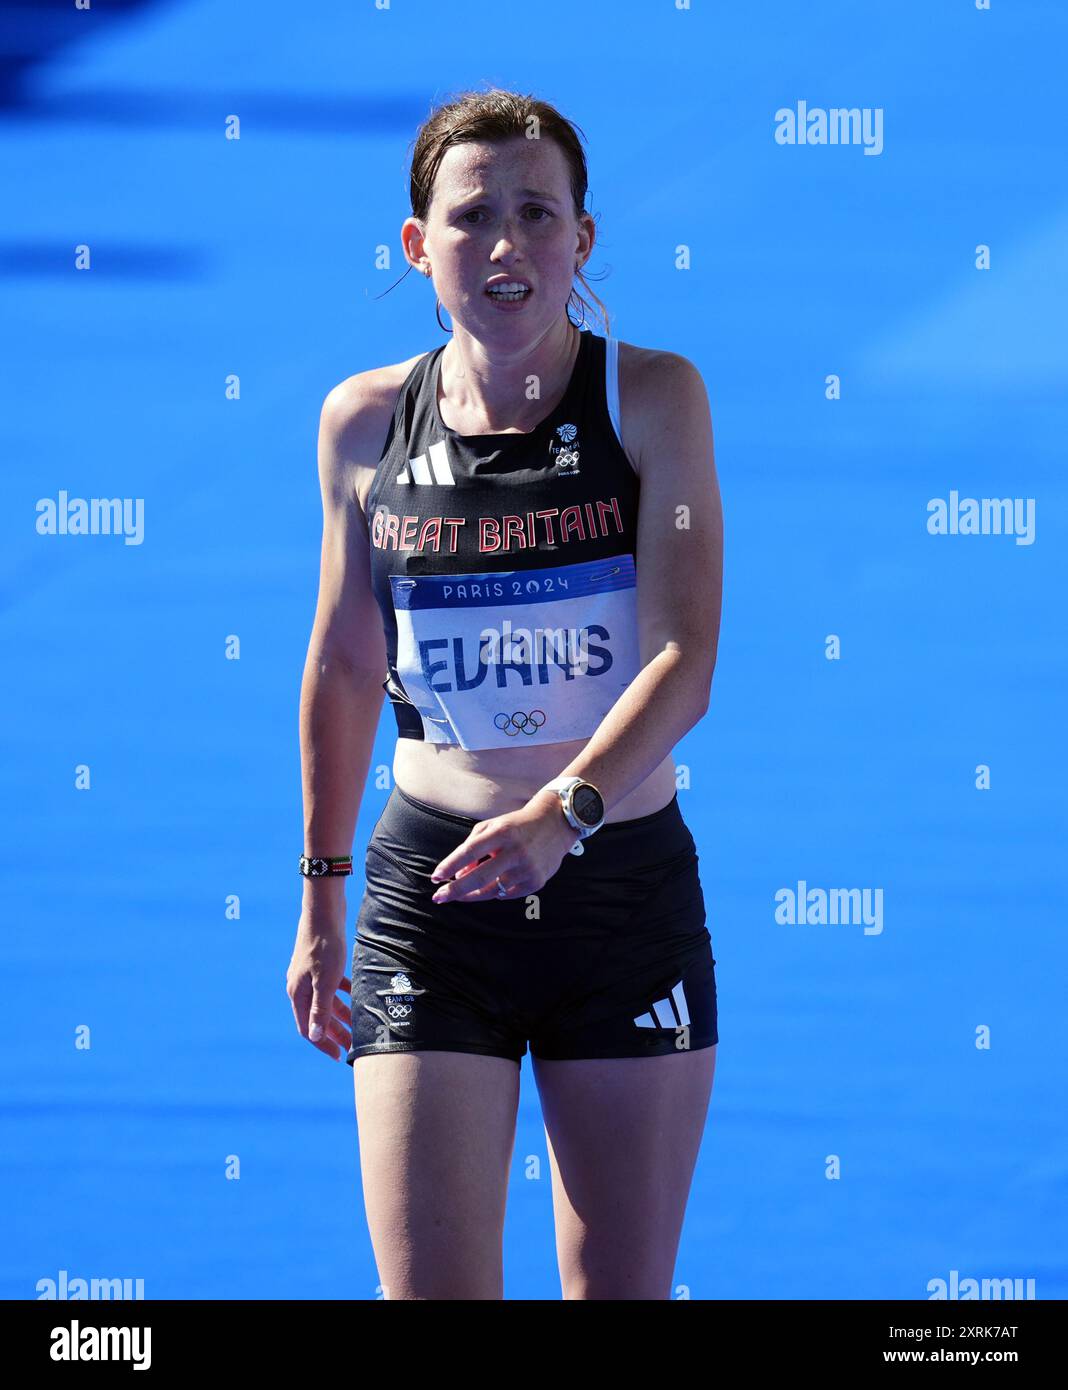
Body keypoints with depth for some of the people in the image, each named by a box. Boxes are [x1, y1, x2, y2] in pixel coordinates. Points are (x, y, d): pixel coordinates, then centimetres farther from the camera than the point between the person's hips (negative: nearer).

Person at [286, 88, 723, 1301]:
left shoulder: (651, 399, -4)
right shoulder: (365, 424, 2)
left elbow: (684, 659, -14)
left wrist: (562, 809, -30)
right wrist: (320, 901, 17)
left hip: (626, 891, -1)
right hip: (433, 894, 1)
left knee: (623, 1292, 5)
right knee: (429, 1290, -10)